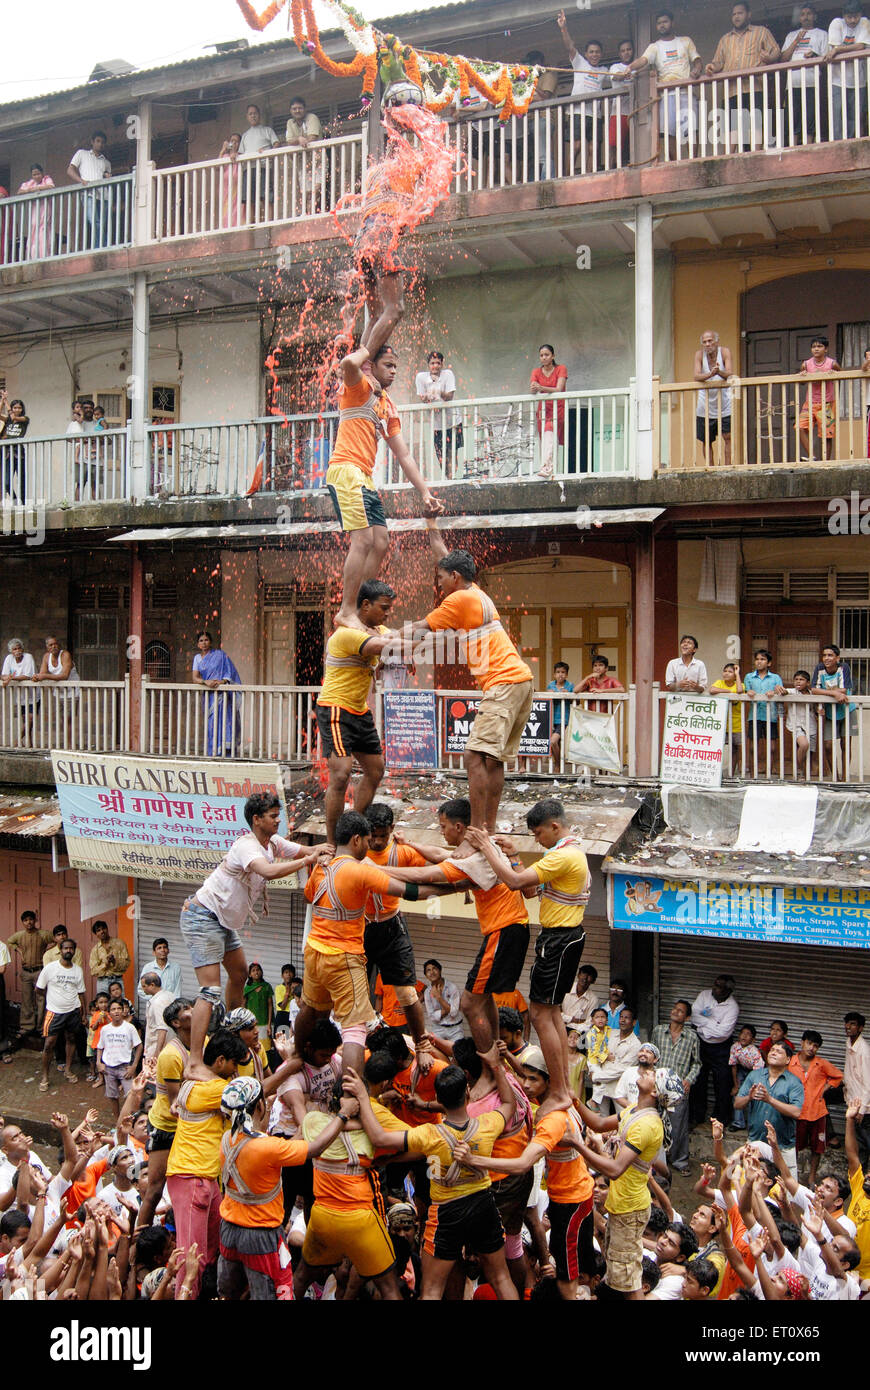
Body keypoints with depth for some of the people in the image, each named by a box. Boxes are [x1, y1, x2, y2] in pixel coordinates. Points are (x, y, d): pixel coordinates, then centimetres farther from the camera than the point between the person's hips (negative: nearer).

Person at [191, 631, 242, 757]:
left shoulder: (220, 654, 4)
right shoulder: (197, 658, 11)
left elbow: (229, 672, 2)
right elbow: (195, 678, 1)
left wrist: (223, 681, -17)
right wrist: (206, 682, -19)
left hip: (222, 693, -3)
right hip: (208, 696, 3)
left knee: (224, 721, -14)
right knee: (211, 725, -1)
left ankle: (226, 752, -17)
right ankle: (213, 753, 2)